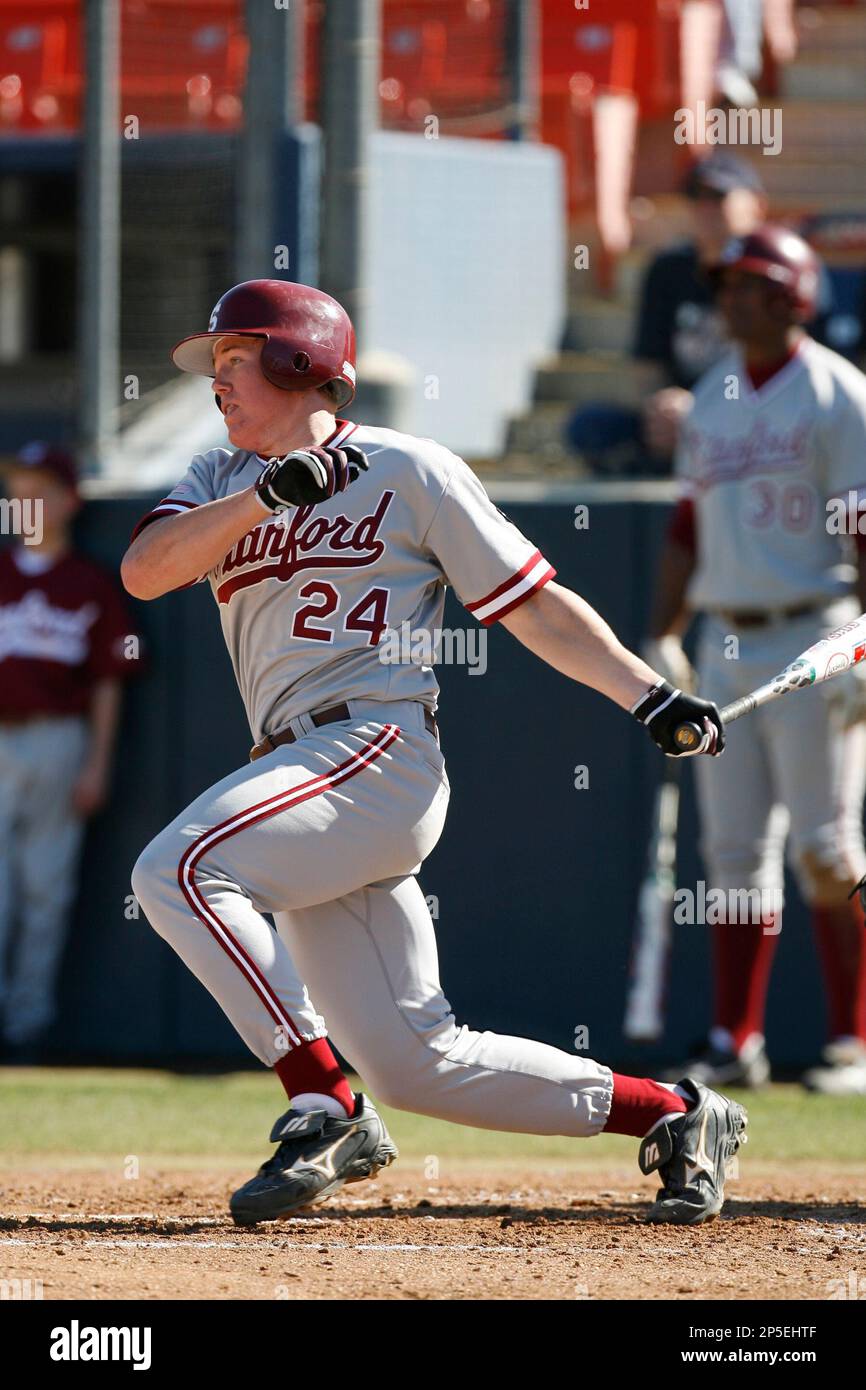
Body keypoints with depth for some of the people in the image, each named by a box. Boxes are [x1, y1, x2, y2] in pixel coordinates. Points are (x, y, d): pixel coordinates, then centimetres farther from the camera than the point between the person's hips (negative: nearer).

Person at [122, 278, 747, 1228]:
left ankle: (323, 1110, -22)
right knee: (414, 1063, 2)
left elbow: (536, 606, 3)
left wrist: (649, 695, -6)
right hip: (304, 773, 7)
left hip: (379, 750, -7)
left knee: (178, 868, -27)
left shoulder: (409, 471, 3)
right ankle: (673, 1115, 12)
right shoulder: (222, 481, 20)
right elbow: (143, 572, 1)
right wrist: (267, 494, -12)